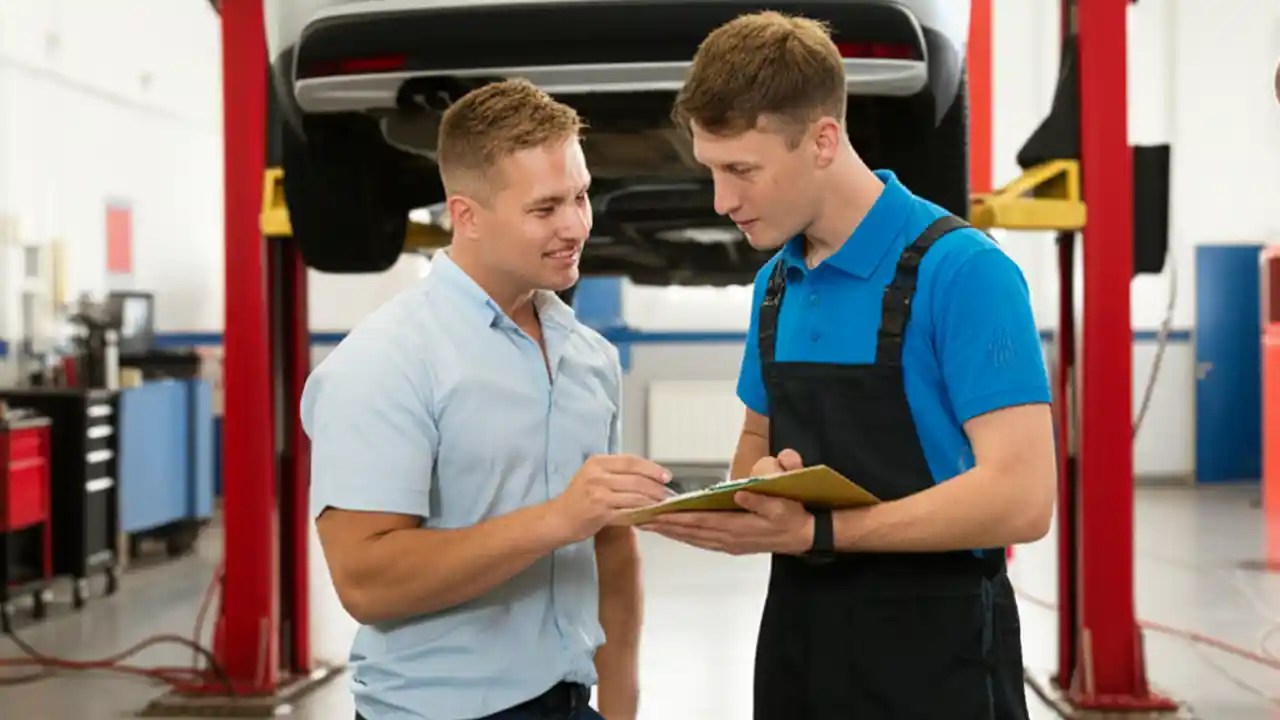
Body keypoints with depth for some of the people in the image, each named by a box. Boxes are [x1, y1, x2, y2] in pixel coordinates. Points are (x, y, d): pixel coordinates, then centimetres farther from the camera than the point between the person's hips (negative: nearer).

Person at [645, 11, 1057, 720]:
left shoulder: (960, 270, -16)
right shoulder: (775, 282, 7)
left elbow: (1020, 498, -22)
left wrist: (816, 532, -26)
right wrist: (758, 485, -5)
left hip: (932, 655, -7)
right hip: (795, 640, 7)